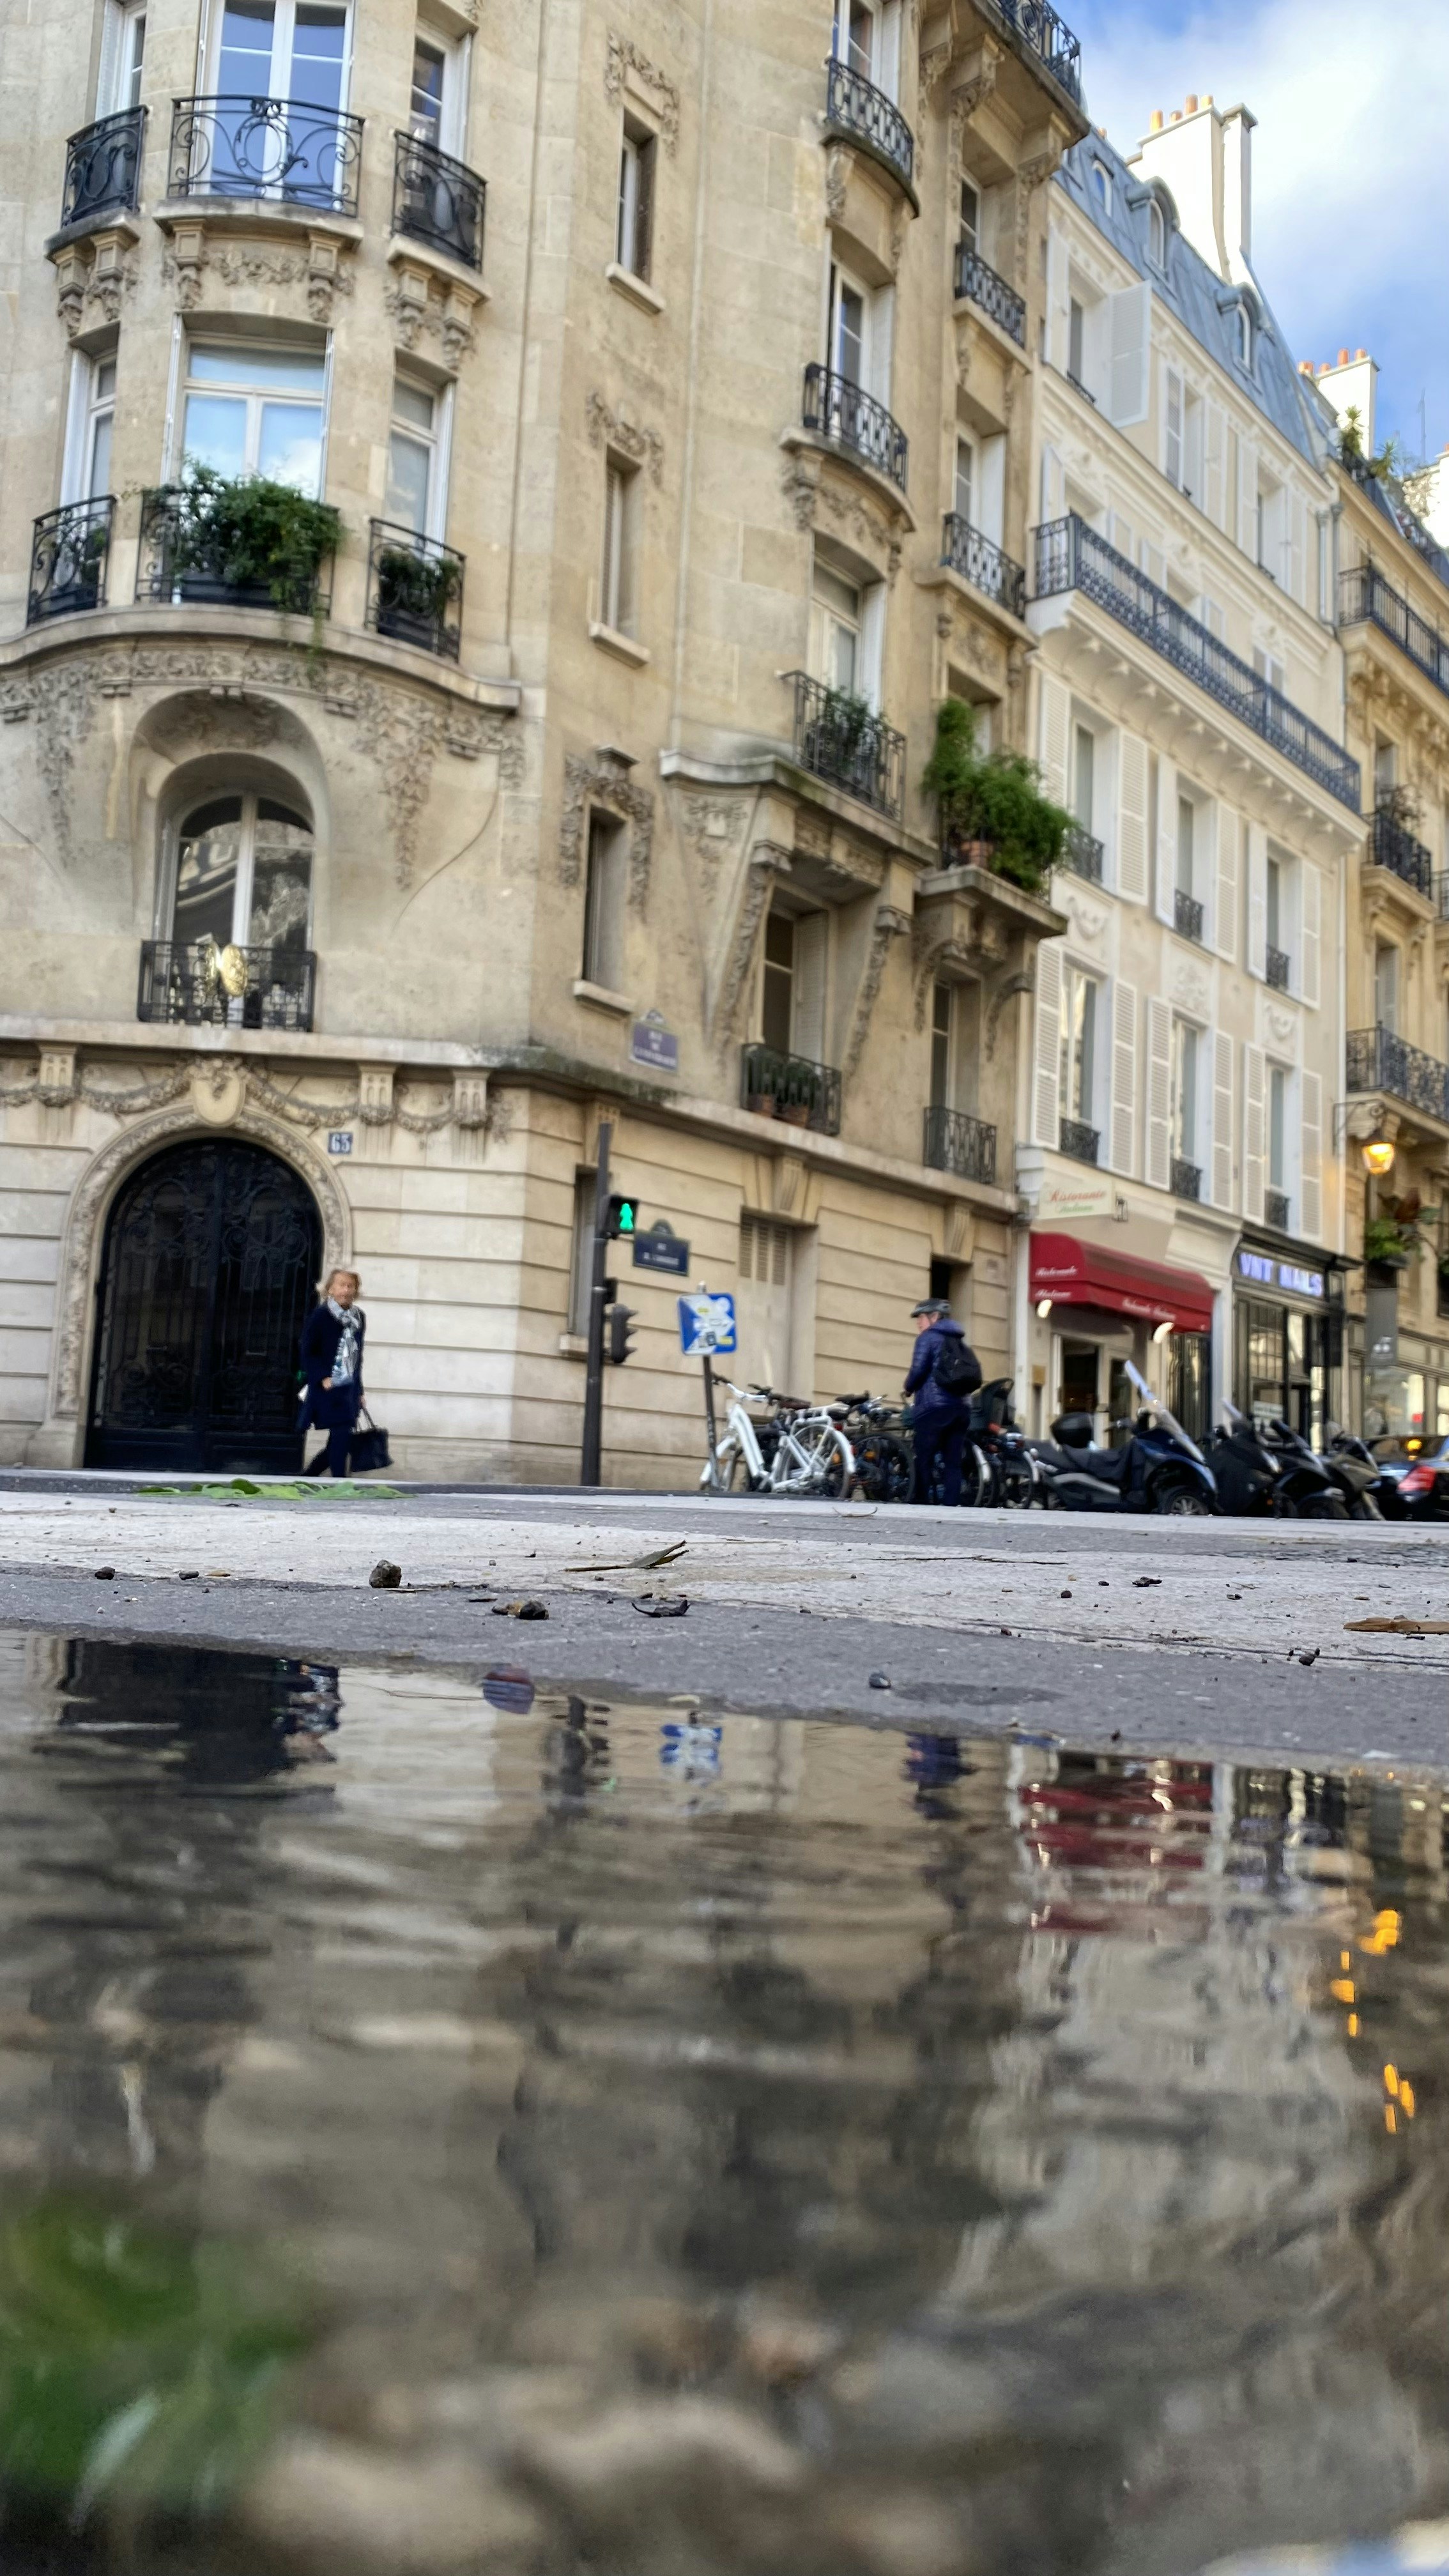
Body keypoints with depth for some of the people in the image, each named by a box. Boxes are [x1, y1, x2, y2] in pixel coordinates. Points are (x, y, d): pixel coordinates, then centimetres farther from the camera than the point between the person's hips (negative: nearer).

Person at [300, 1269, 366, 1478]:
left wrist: (359, 1389, 16)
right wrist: (323, 1378, -17)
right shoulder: (320, 1315, -7)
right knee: (342, 1435, -12)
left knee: (340, 1442, 8)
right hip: (329, 1387, -7)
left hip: (350, 1388, 7)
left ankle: (308, 1478, 22)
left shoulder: (359, 1317, 11)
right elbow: (307, 1352, -6)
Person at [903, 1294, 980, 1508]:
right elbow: (974, 1376, 19)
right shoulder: (961, 1341, 22)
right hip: (960, 1408, 7)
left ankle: (918, 1504, -8)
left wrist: (909, 1389, 8)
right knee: (953, 1463, 4)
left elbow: (918, 1370, -11)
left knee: (923, 1461, -5)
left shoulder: (928, 1337, 0)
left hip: (933, 1408, -7)